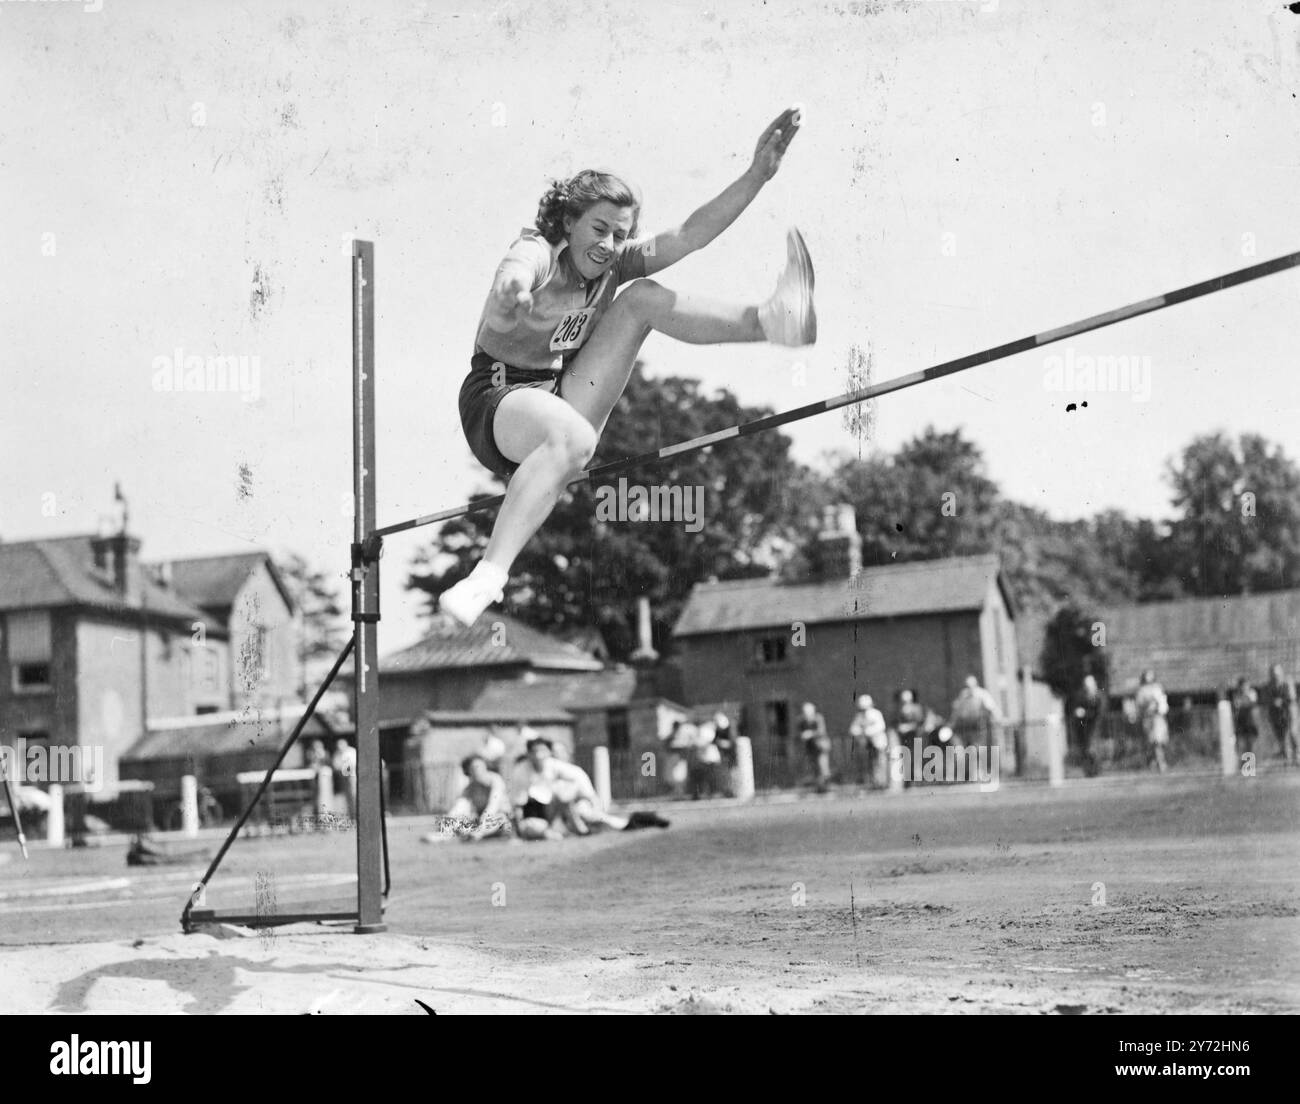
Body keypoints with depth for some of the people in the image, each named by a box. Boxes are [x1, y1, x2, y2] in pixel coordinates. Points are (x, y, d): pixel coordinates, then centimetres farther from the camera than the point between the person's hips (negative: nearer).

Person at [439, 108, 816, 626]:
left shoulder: (615, 266, 1)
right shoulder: (539, 253, -18)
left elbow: (692, 234, -8)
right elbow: (522, 265, -44)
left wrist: (757, 174, -21)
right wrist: (511, 286, -71)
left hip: (565, 400, 6)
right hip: (498, 399, -6)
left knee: (642, 296, -7)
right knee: (573, 437, -44)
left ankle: (770, 319, -13)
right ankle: (490, 573, -50)